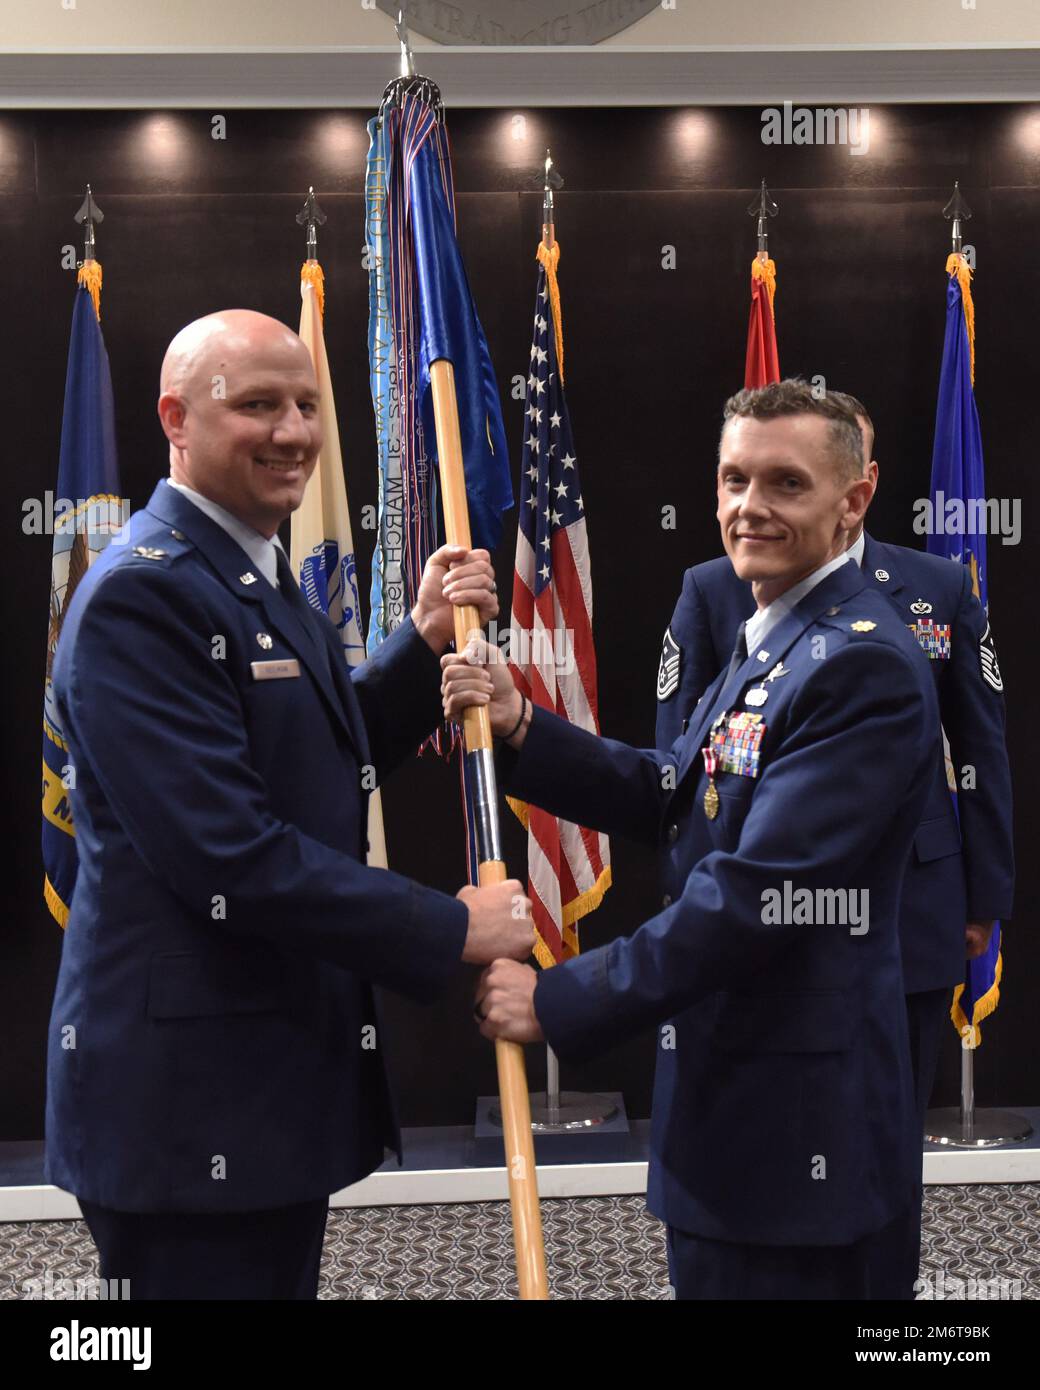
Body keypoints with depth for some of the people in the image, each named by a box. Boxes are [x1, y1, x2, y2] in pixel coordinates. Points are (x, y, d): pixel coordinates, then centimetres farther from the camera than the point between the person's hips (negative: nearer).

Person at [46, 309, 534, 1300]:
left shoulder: (260, 577, 14)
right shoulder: (142, 594, -18)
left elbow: (333, 759, 17)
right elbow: (230, 853, -25)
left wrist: (425, 641, 3)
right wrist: (451, 931, -18)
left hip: (283, 1066, 10)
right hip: (189, 1097, -10)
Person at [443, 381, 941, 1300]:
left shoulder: (862, 664, -20)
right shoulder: (769, 642, 13)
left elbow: (755, 893, -25)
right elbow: (672, 800, 12)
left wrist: (559, 1000, -20)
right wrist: (519, 729, -2)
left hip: (797, 1116, -9)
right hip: (728, 1092, 10)